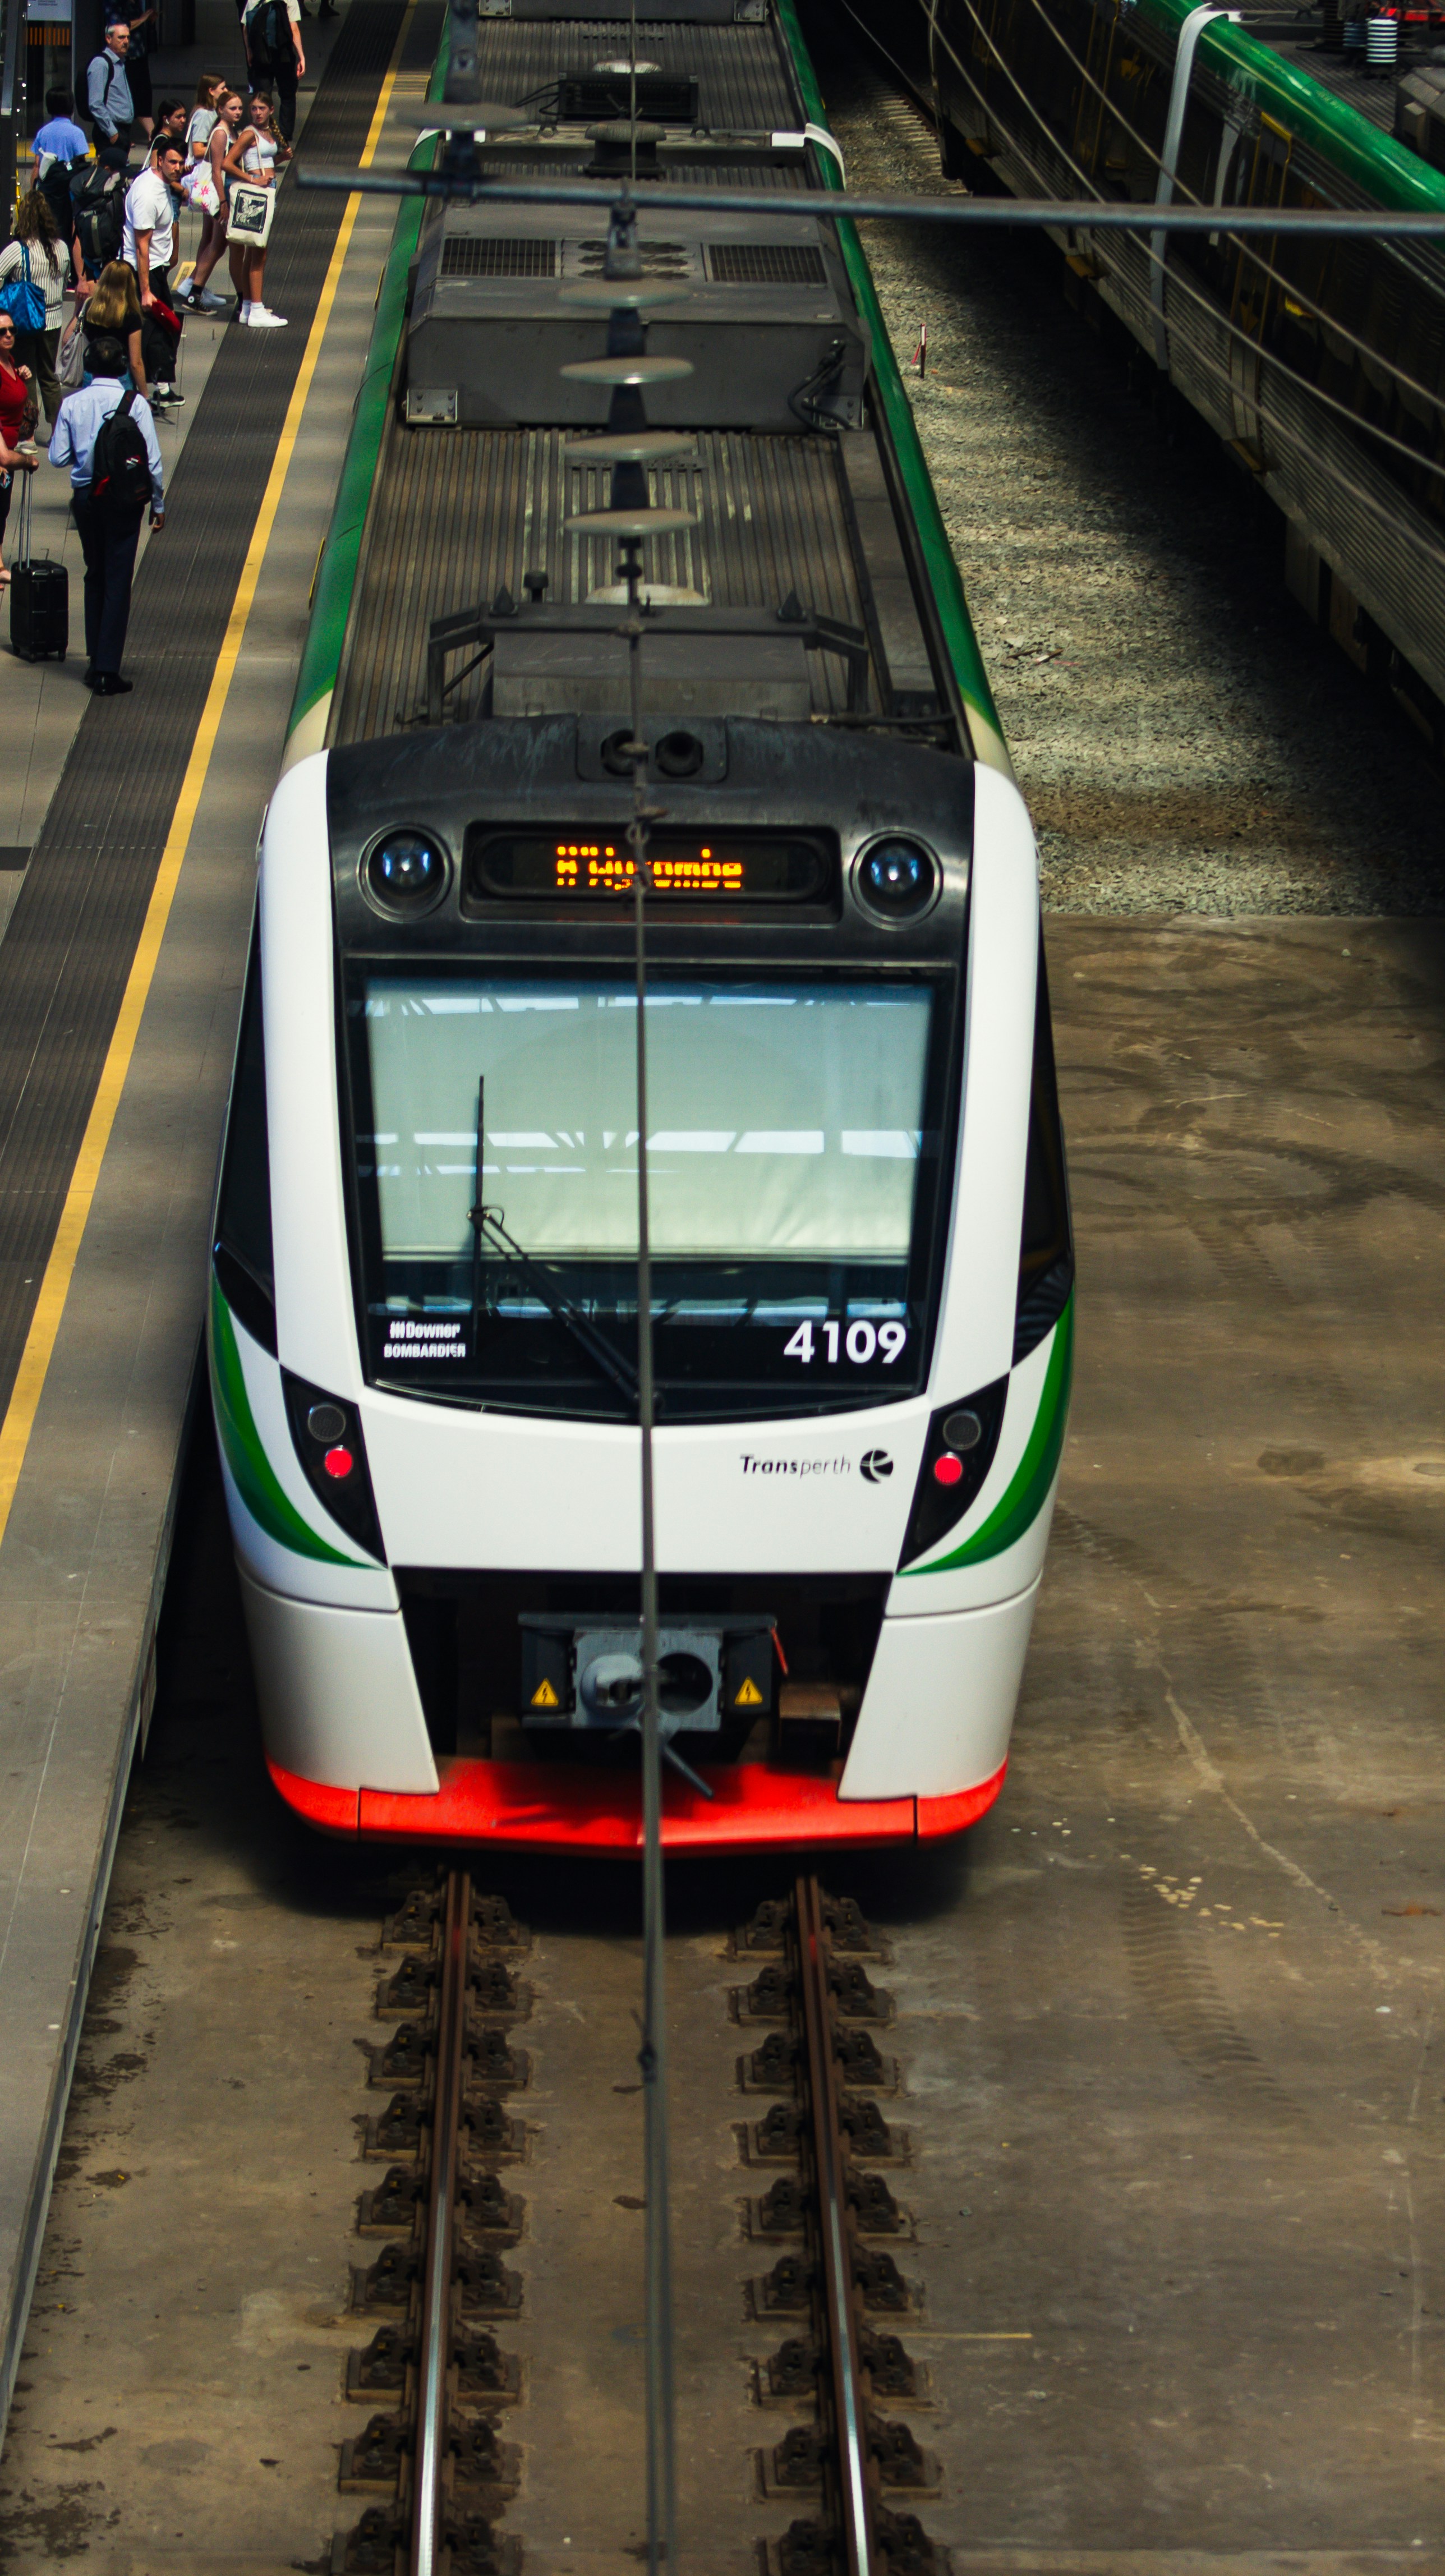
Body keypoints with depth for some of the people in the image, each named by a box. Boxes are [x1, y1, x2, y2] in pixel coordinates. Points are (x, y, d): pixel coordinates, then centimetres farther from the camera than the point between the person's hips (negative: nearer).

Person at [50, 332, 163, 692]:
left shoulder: (72, 404, -4)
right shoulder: (135, 403, -11)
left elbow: (58, 457, -3)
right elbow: (151, 459, -10)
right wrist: (158, 503, 1)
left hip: (85, 497, 3)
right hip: (124, 497, -3)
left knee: (95, 576, 19)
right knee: (118, 581, 1)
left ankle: (95, 659, 22)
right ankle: (108, 670, -2)